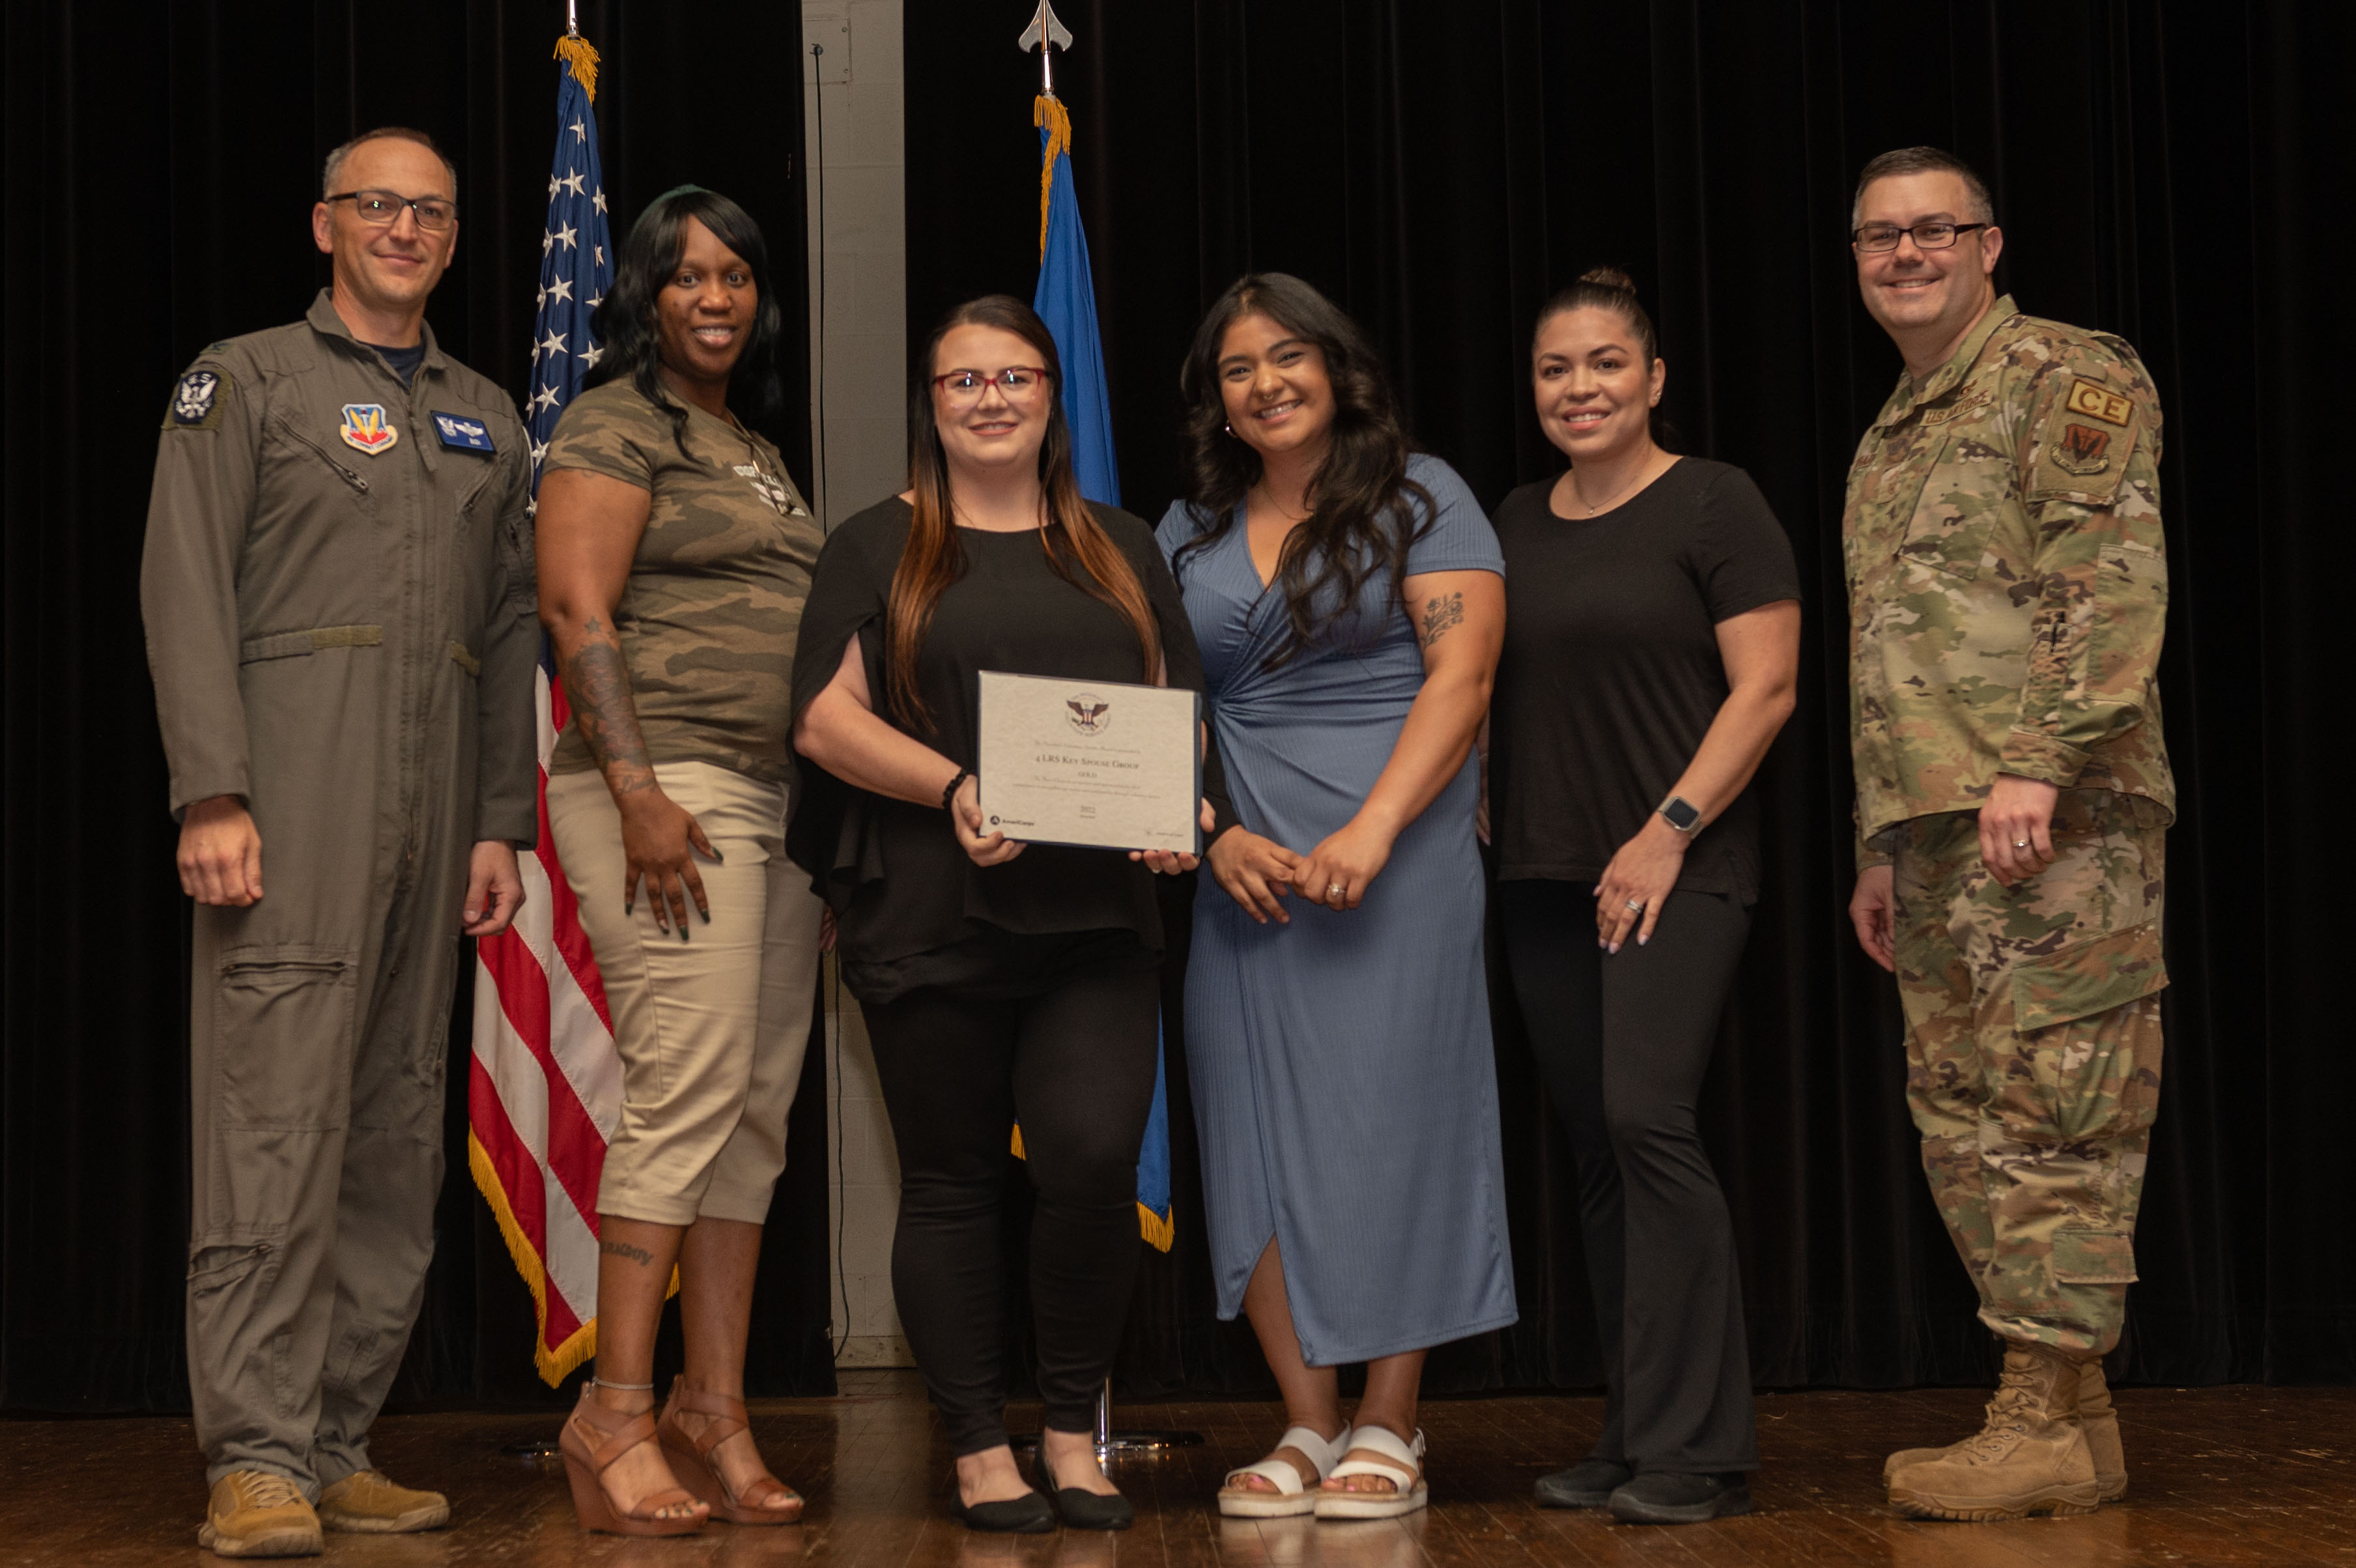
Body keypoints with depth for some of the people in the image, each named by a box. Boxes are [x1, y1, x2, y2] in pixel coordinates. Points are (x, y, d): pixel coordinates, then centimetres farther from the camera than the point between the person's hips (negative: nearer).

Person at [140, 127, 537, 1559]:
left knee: (400, 1130, 4)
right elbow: (187, 593, -3)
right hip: (295, 781, -5)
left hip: (437, 796, 5)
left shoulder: (490, 418, 20)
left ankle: (337, 1446, 10)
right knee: (277, 1115, -11)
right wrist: (212, 793, -14)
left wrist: (504, 822, 10)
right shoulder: (245, 380, 6)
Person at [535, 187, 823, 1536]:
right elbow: (578, 609, -10)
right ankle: (619, 1412, -10)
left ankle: (715, 1413, 8)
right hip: (672, 786, -8)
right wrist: (639, 794, -19)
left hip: (779, 801, 8)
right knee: (689, 1092, -15)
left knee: (759, 1112, 4)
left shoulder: (758, 449, 23)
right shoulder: (617, 427, -1)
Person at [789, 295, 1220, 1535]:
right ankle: (981, 1451, 15)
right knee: (952, 1185, 4)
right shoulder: (878, 547, 8)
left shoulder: (1120, 550, 18)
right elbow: (826, 717, -2)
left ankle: (1074, 1434, 5)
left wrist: (1184, 806, -4)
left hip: (1095, 920, 2)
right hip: (929, 917, -1)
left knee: (1094, 1159, -13)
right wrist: (955, 788, -16)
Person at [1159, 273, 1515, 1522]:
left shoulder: (1419, 497, 2)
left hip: (1396, 854, -4)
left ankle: (1389, 1429, 4)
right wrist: (1216, 835, -7)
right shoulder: (1189, 531, 15)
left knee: (1387, 1119, -4)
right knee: (1258, 1127, 0)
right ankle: (1307, 1424, 9)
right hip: (1244, 863, 4)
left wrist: (1371, 832, -17)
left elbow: (1461, 674, -7)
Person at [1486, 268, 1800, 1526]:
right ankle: (1634, 1437, 14)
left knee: (1645, 1115, -18)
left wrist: (1670, 830, -15)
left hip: (1676, 869, -6)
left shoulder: (1713, 504, -3)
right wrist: (1475, 824, 8)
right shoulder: (1515, 526, 15)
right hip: (1544, 878, 6)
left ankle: (1695, 1446, -12)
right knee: (1594, 1149, 7)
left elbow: (1766, 686, -9)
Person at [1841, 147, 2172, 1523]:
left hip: (2054, 820, -9)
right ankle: (2074, 1413, 14)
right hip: (1935, 828, 9)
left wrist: (2038, 761, -22)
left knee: (2052, 1110, -8)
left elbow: (2115, 585, -13)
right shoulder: (1887, 440, 24)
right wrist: (1882, 848, 22)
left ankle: (2049, 1424, -5)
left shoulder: (2070, 377, -1)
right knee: (1964, 1118, 8)